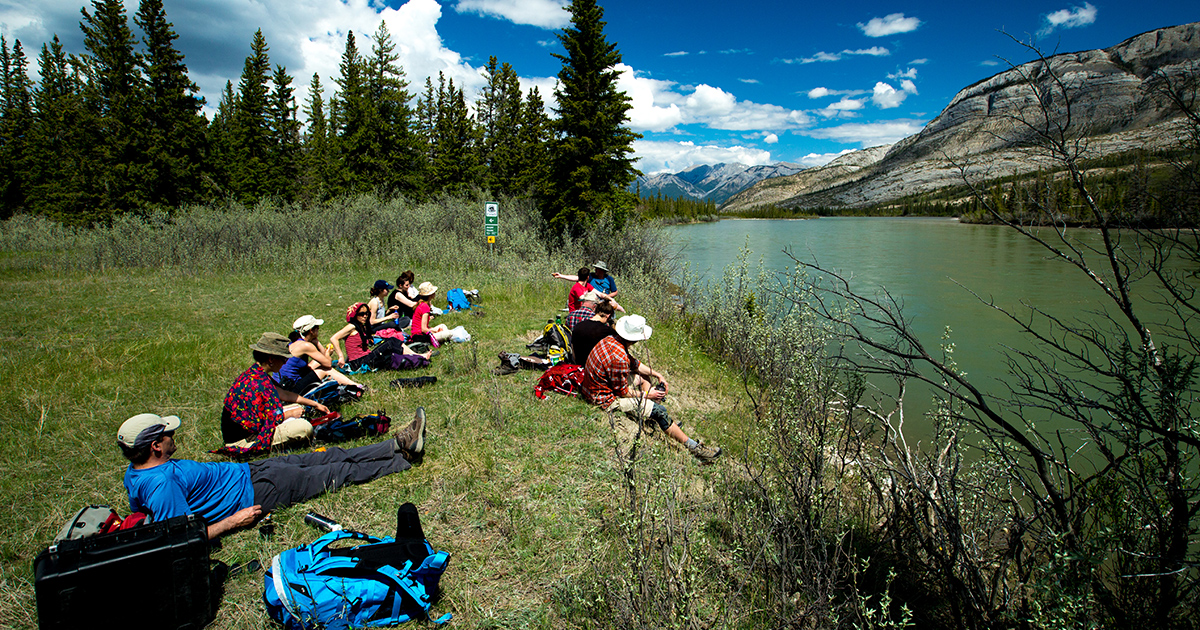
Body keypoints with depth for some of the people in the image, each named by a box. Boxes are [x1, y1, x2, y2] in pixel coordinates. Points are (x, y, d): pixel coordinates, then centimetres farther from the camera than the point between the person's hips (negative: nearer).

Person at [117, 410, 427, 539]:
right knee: (341, 471, 2)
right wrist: (234, 521, -22)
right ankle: (403, 459, 19)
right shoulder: (163, 483, -30)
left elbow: (139, 510, 18)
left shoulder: (137, 470, 0)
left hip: (246, 470, 10)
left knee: (329, 456, 10)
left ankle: (399, 443, 19)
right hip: (255, 492, -10)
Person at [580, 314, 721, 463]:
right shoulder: (619, 357, -33)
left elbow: (633, 363, 11)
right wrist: (647, 394, -5)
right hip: (606, 399, -10)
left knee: (642, 377, 22)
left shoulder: (611, 339, -4)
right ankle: (694, 448, -1)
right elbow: (623, 392, -20)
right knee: (659, 411, -12)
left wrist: (658, 375, 10)